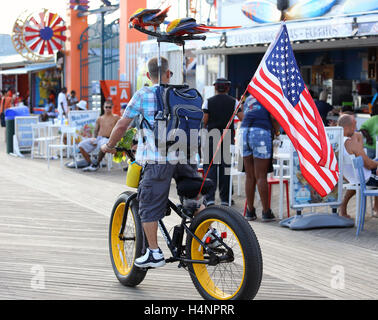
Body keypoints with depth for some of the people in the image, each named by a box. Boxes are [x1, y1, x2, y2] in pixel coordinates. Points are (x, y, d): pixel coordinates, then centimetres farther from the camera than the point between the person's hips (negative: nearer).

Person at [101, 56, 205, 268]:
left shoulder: (142, 95, 2)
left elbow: (122, 126, 1)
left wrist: (110, 146, 16)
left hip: (156, 158, -4)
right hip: (183, 156, 4)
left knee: (149, 205, 4)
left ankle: (155, 253, 6)